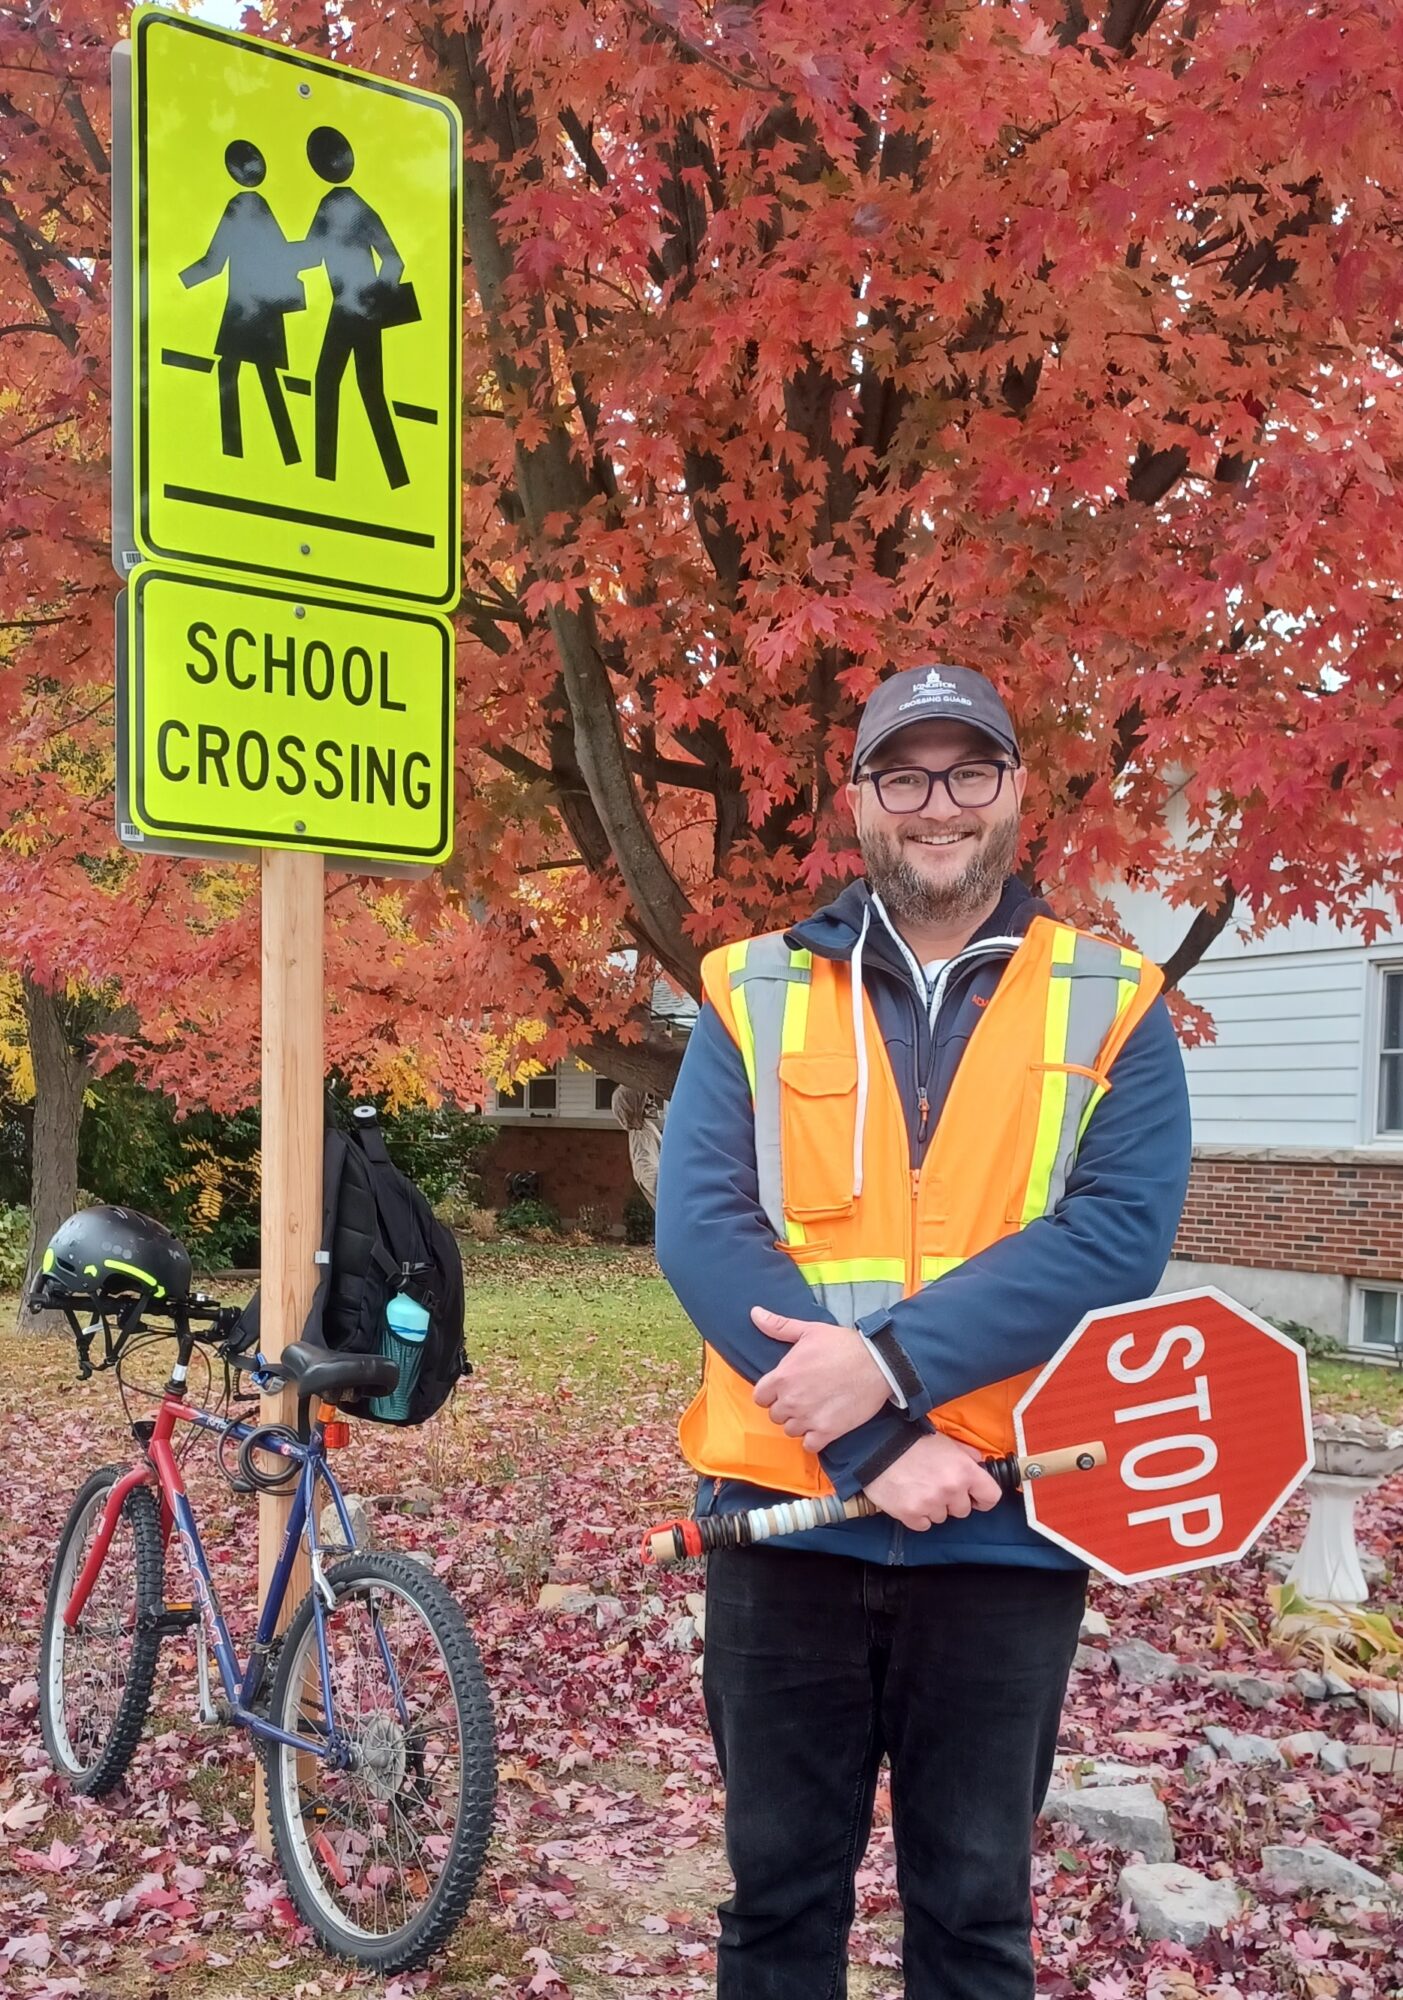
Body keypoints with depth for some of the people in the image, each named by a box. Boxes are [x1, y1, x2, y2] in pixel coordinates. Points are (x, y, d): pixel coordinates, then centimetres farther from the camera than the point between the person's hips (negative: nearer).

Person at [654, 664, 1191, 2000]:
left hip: (1004, 1530, 0)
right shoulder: (753, 995, 2)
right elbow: (700, 1226, -10)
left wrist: (895, 1356, -24)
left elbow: (1120, 1234, -12)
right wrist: (873, 1443, -20)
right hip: (789, 1514, 1)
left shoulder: (1112, 1008, 1)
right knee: (778, 1888, 15)